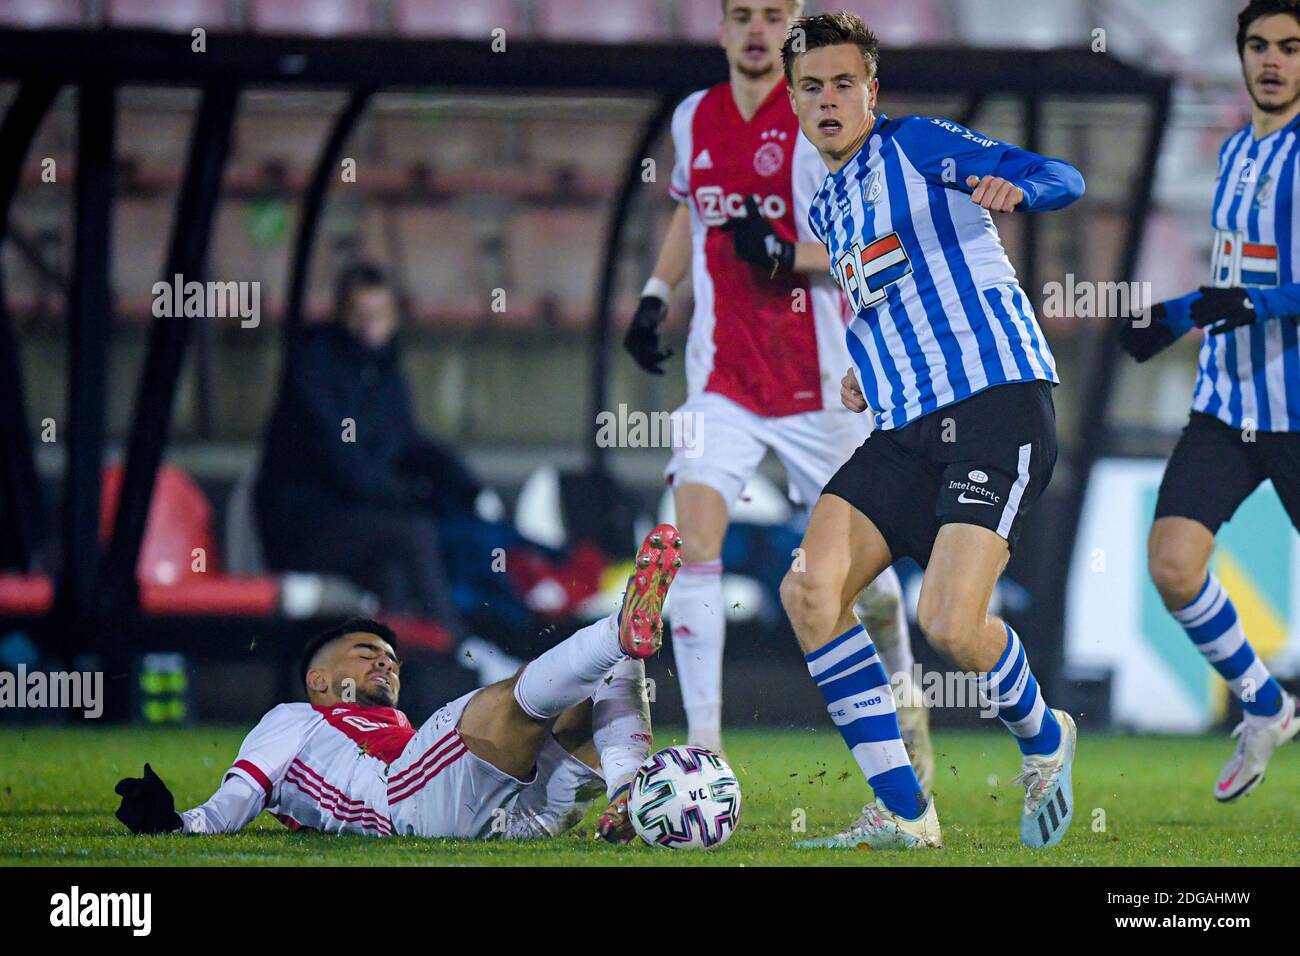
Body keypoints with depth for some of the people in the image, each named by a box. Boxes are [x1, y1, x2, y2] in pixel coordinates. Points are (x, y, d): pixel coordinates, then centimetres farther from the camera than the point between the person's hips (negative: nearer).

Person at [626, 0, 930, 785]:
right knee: (694, 537, -16)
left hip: (818, 381, -3)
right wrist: (657, 294, 12)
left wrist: (788, 255, -24)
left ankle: (904, 685, 40)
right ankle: (704, 744, -16)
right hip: (722, 380, 3)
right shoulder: (694, 119, 6)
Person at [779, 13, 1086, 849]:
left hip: (997, 403, -8)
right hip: (906, 428, 8)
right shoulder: (827, 209, 22)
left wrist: (1013, 189, -32)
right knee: (810, 590, -13)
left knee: (950, 624, -21)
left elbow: (1062, 180, -11)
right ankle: (903, 814, -6)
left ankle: (1043, 739, 13)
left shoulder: (914, 145, 0)